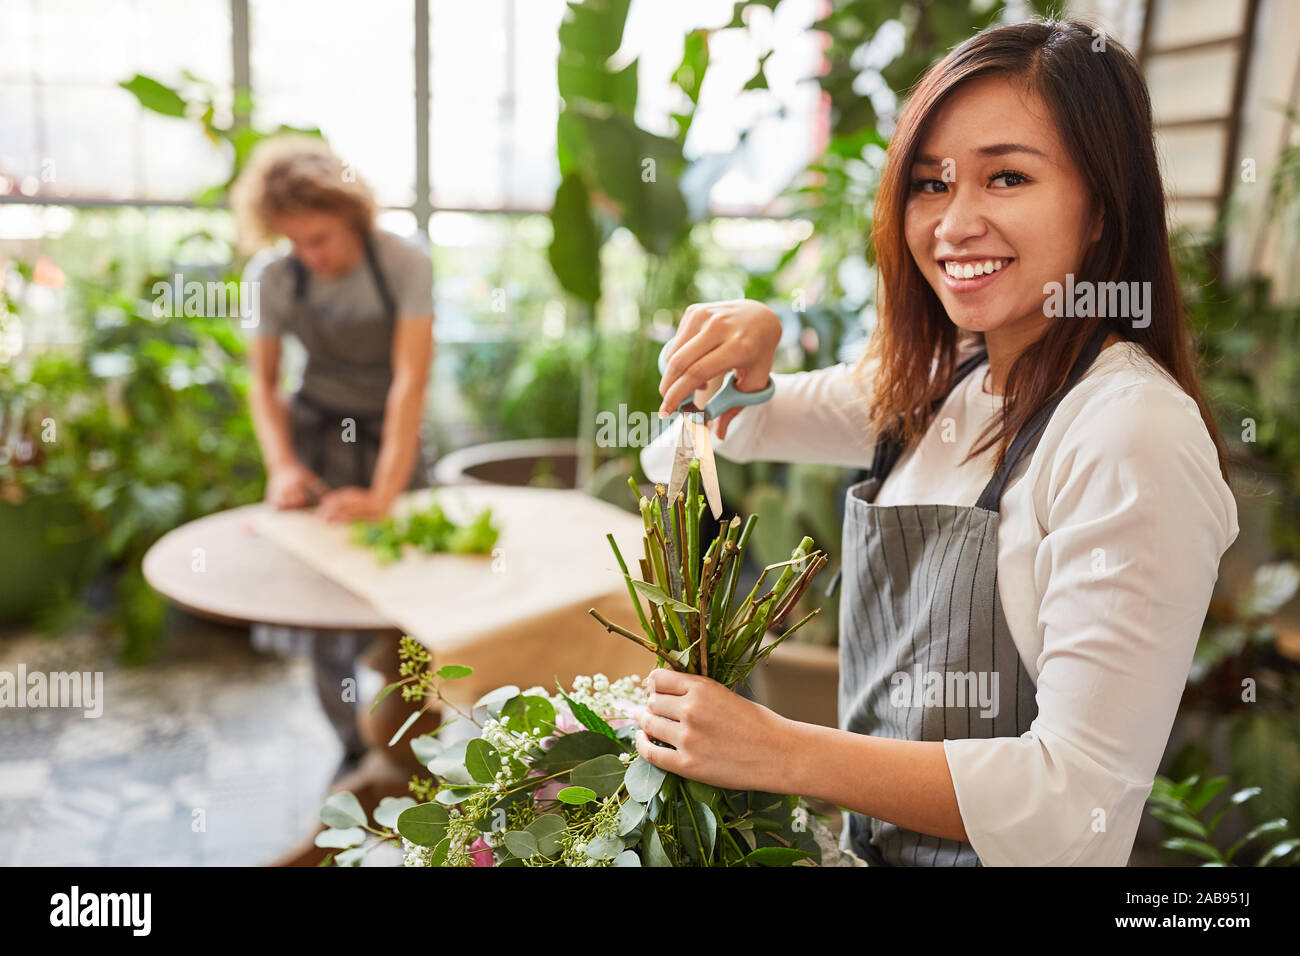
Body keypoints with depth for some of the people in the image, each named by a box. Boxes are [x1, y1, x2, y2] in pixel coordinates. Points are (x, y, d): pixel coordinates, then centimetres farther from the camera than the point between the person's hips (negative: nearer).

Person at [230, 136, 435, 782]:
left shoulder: (405, 263, -19)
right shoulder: (273, 276, -10)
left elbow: (411, 378, -26)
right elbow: (263, 381, -1)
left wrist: (385, 494, -34)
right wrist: (282, 466, -18)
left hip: (389, 438, -2)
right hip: (314, 438, 2)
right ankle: (353, 748, 25)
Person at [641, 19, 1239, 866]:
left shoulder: (1134, 434, -24)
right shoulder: (938, 384, -1)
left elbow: (1078, 796, -23)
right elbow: (746, 422, 11)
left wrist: (779, 752, -25)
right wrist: (747, 337, -10)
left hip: (1011, 857, -6)